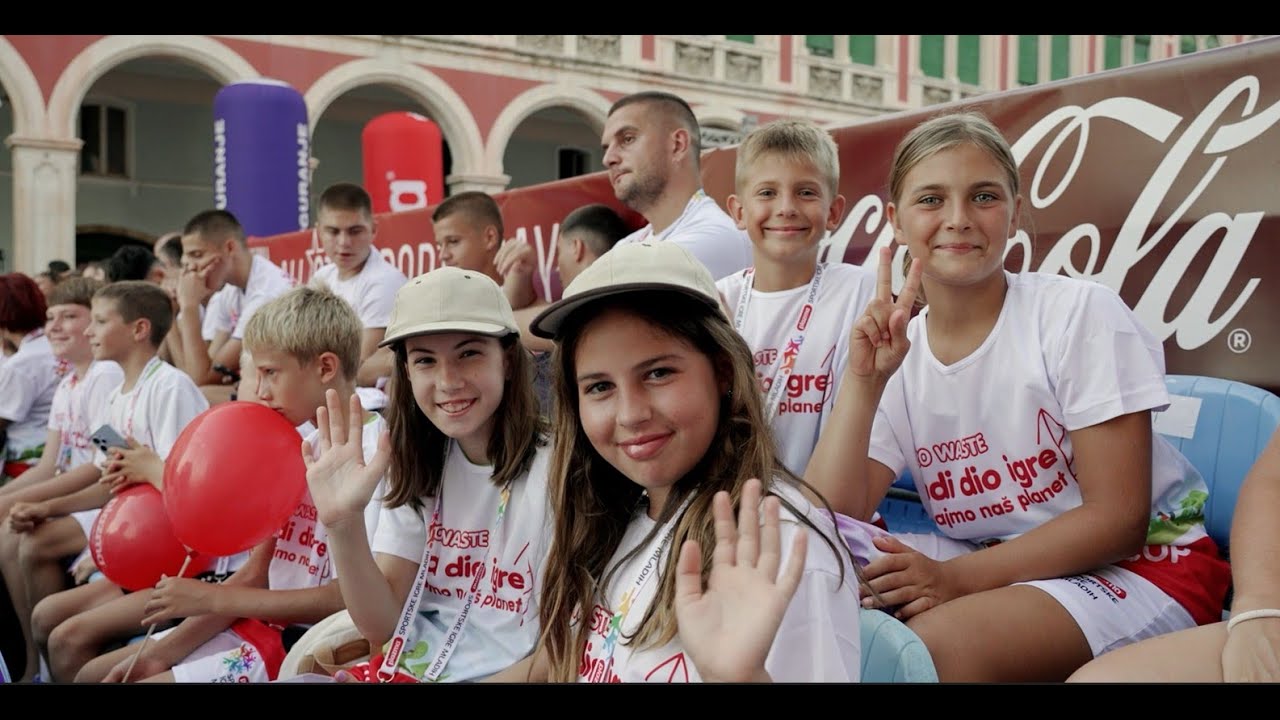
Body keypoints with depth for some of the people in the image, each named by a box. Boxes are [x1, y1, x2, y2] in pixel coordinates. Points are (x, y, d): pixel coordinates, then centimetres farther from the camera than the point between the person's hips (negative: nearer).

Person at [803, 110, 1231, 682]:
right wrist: (863, 382, -20)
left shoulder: (1080, 314, -15)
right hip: (989, 566, 5)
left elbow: (1117, 519, -15)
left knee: (938, 640, -31)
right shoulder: (898, 357, -1)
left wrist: (957, 576, -24)